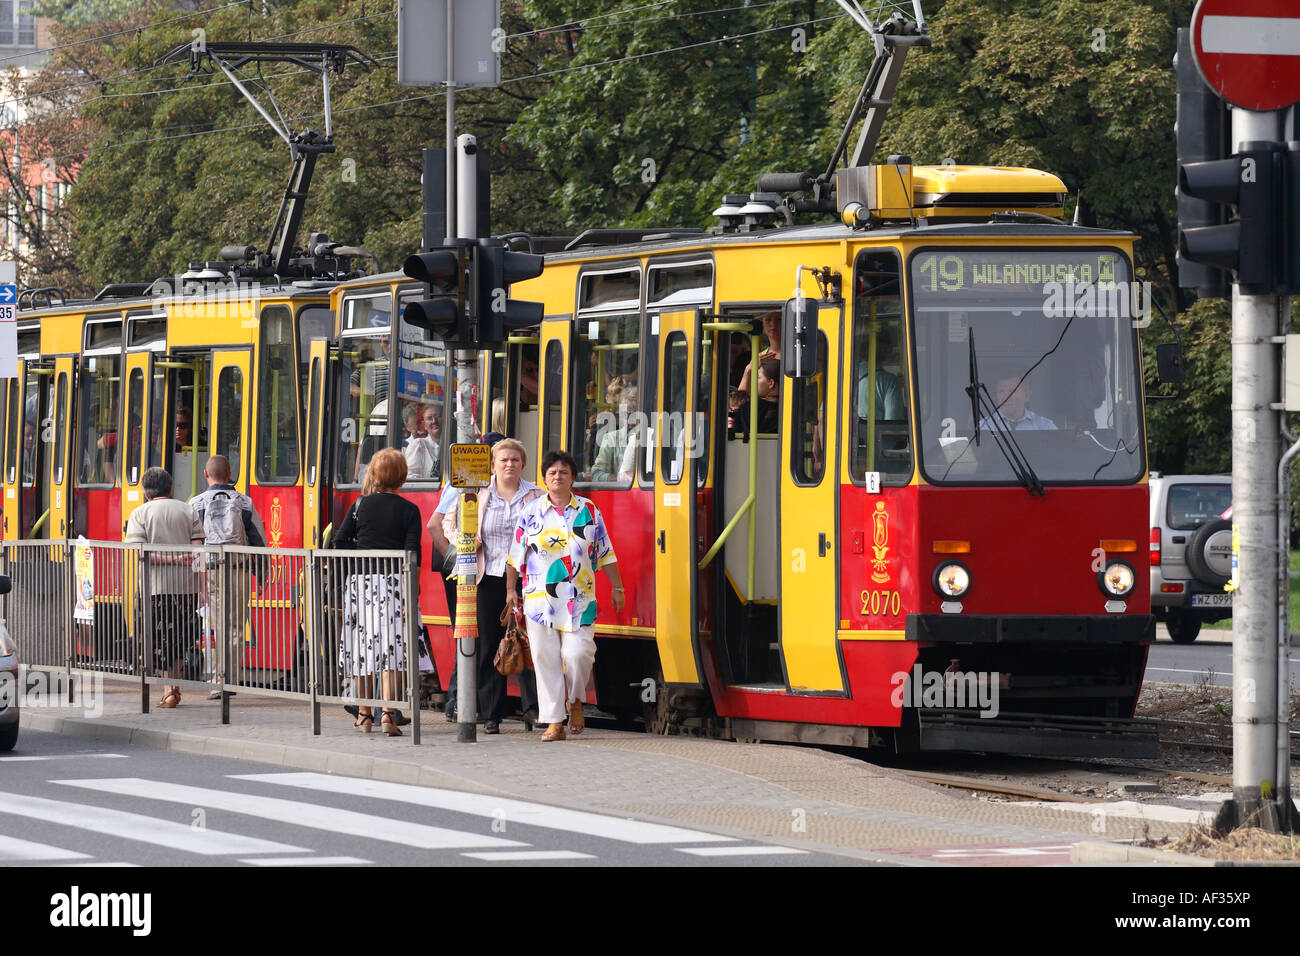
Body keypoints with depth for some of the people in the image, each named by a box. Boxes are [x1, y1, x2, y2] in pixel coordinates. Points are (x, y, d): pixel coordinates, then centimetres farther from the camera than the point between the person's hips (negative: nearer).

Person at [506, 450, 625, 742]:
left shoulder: (589, 512, 6)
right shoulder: (531, 513, 6)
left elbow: (606, 554, 10)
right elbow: (515, 556, 11)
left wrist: (617, 588, 9)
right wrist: (510, 590, 9)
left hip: (579, 601, 0)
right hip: (539, 599, 0)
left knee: (577, 653, -11)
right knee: (545, 658, -3)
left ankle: (576, 701, 18)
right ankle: (554, 722, 2)